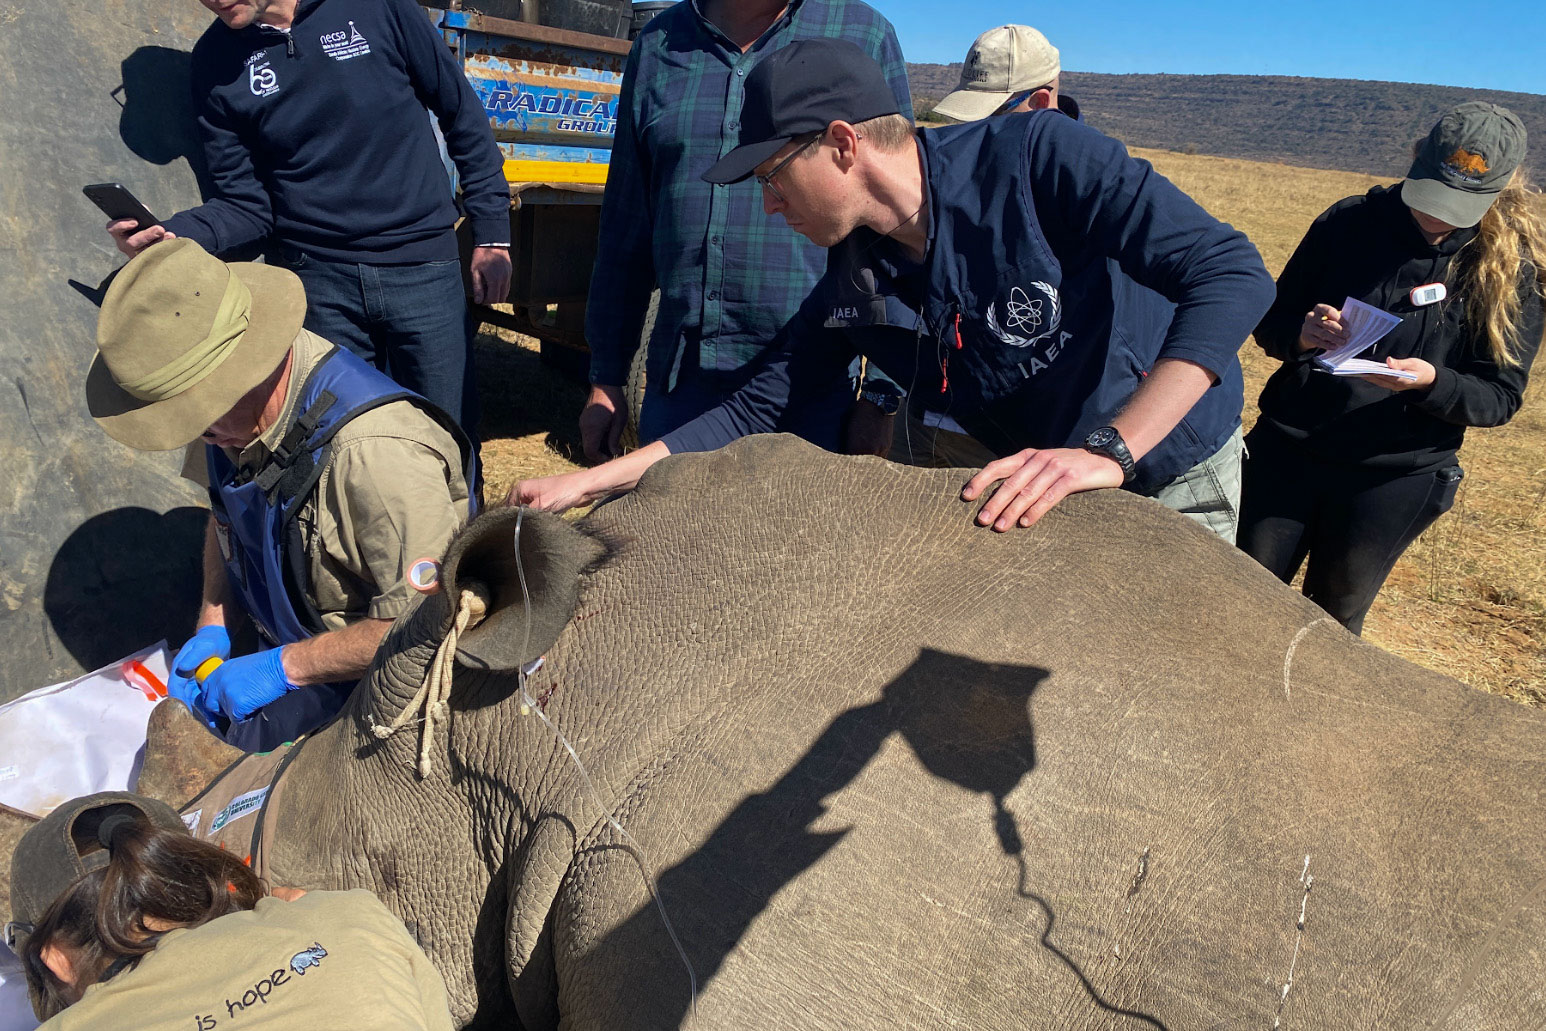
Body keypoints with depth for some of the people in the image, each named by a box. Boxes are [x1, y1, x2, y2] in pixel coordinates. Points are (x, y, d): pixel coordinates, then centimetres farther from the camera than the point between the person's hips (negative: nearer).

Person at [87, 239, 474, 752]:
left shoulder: (378, 452, -35)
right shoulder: (235, 406, -7)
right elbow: (226, 513, 14)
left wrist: (283, 667, -22)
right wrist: (213, 627, 4)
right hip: (285, 643, 8)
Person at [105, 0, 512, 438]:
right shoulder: (216, 61, 4)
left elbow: (463, 114, 4)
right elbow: (248, 202, 4)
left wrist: (491, 234, 1)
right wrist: (172, 236, -16)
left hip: (422, 270, -1)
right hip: (318, 282, 2)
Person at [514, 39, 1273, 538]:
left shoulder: (1036, 154, -25)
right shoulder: (853, 282, -6)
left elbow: (1232, 274, -29)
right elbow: (755, 412, -1)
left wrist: (1108, 452, -39)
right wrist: (591, 482, -6)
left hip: (1167, 478, -4)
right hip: (1036, 495, 5)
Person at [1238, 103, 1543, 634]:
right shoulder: (1349, 221, -2)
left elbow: (1500, 397, -4)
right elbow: (1271, 321, 4)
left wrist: (1431, 381, -25)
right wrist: (1300, 334, -20)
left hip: (1394, 479, -1)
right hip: (1287, 450, 1)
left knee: (1331, 625, 12)